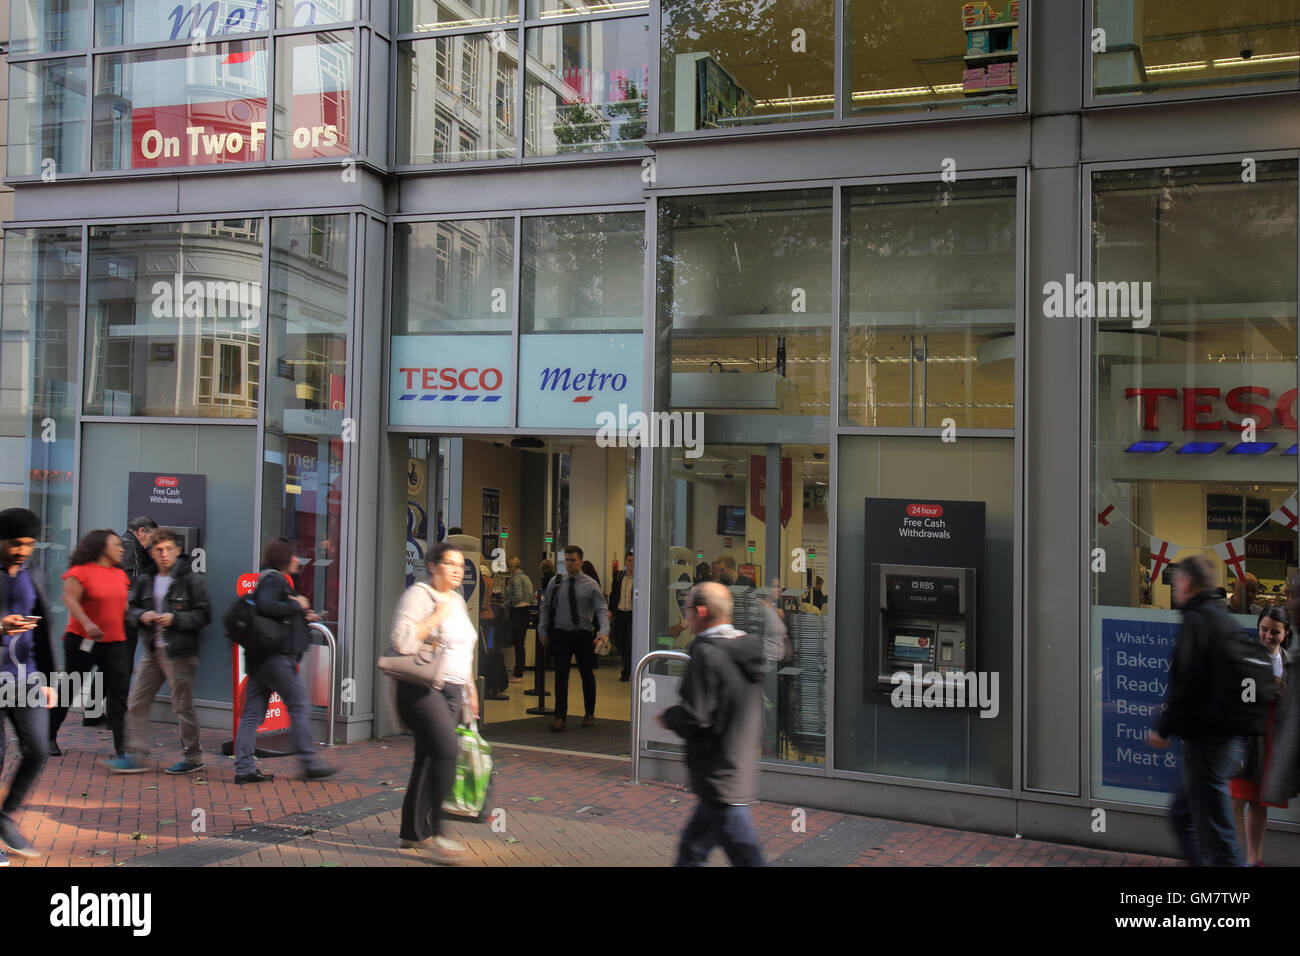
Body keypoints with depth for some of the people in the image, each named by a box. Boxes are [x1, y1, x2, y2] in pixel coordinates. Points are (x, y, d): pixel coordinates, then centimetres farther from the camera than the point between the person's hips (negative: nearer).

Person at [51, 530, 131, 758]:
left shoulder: (120, 575, 12)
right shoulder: (81, 571, -9)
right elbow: (69, 599, -19)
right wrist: (86, 623, -30)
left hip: (114, 641, 5)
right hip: (83, 640, -5)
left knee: (119, 690, -5)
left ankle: (120, 746, -5)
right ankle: (48, 737, 29)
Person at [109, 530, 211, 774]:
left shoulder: (191, 580, -6)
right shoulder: (145, 581, 10)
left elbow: (204, 615, -8)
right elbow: (130, 610, 16)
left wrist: (175, 619, -18)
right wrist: (142, 616, -5)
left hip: (180, 653, -6)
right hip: (152, 651, 6)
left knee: (183, 706, 2)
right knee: (136, 704, 6)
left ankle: (193, 758, 14)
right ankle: (135, 756, 13)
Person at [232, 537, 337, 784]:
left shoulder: (272, 579, 21)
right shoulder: (274, 580, -10)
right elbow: (267, 606, -28)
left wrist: (303, 617, 13)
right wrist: (297, 605, -16)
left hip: (260, 659, 10)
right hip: (277, 657, -10)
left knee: (252, 713, 6)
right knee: (300, 707, -3)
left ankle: (244, 768, 6)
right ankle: (309, 764, 1)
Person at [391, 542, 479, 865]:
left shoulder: (457, 600, 19)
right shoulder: (419, 595, -7)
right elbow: (401, 643, -19)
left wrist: (470, 687, 24)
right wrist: (436, 617, -15)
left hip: (451, 692, 8)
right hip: (422, 689, -8)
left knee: (429, 759, 7)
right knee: (447, 750, -21)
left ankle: (412, 833, 16)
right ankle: (431, 833, -13)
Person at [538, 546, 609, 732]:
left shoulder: (591, 585, -1)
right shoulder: (555, 582, 5)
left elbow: (602, 610, -7)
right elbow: (545, 607, 10)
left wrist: (604, 632, -22)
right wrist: (542, 631, 2)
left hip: (583, 636, 0)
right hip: (560, 634, 0)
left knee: (587, 675, 11)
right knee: (561, 675, -8)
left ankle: (589, 714, 28)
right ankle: (560, 717, -7)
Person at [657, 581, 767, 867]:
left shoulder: (705, 653, -17)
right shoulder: (748, 646, 8)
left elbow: (695, 719, -21)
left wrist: (668, 717, -1)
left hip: (720, 782, -9)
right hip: (744, 775, 9)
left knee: (748, 858, -5)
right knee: (691, 850, 19)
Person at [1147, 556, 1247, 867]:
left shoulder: (1196, 620, -14)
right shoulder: (1225, 620, 15)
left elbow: (1186, 684, -20)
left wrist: (1163, 728, -10)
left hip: (1206, 740, -10)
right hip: (1229, 737, 10)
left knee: (1216, 832, -5)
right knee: (1182, 814, 21)